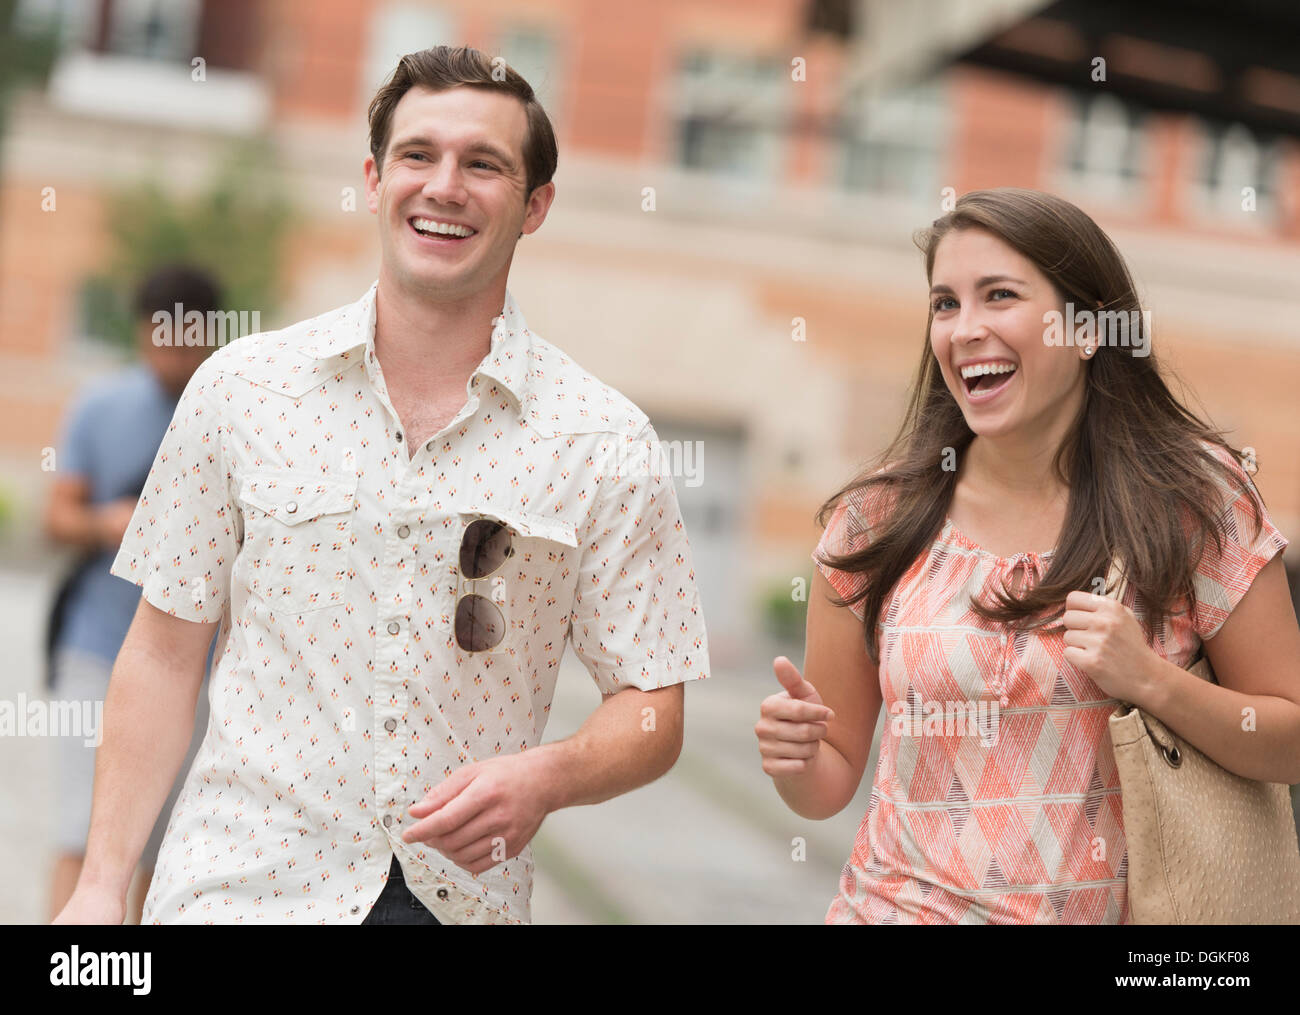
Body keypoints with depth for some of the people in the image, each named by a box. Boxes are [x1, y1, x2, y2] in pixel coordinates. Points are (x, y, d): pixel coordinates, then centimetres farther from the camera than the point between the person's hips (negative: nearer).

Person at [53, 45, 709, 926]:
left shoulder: (607, 444, -4)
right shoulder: (241, 389, -1)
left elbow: (652, 714, -1)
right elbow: (165, 651, 3)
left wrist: (547, 777, -21)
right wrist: (103, 882, -1)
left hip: (467, 893, 0)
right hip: (240, 885, 0)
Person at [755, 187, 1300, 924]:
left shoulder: (1195, 497, -9)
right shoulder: (877, 517, -6)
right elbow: (832, 780, 1)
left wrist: (1151, 682, -21)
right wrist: (795, 758, -20)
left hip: (1115, 912, 0)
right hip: (905, 904, 1)